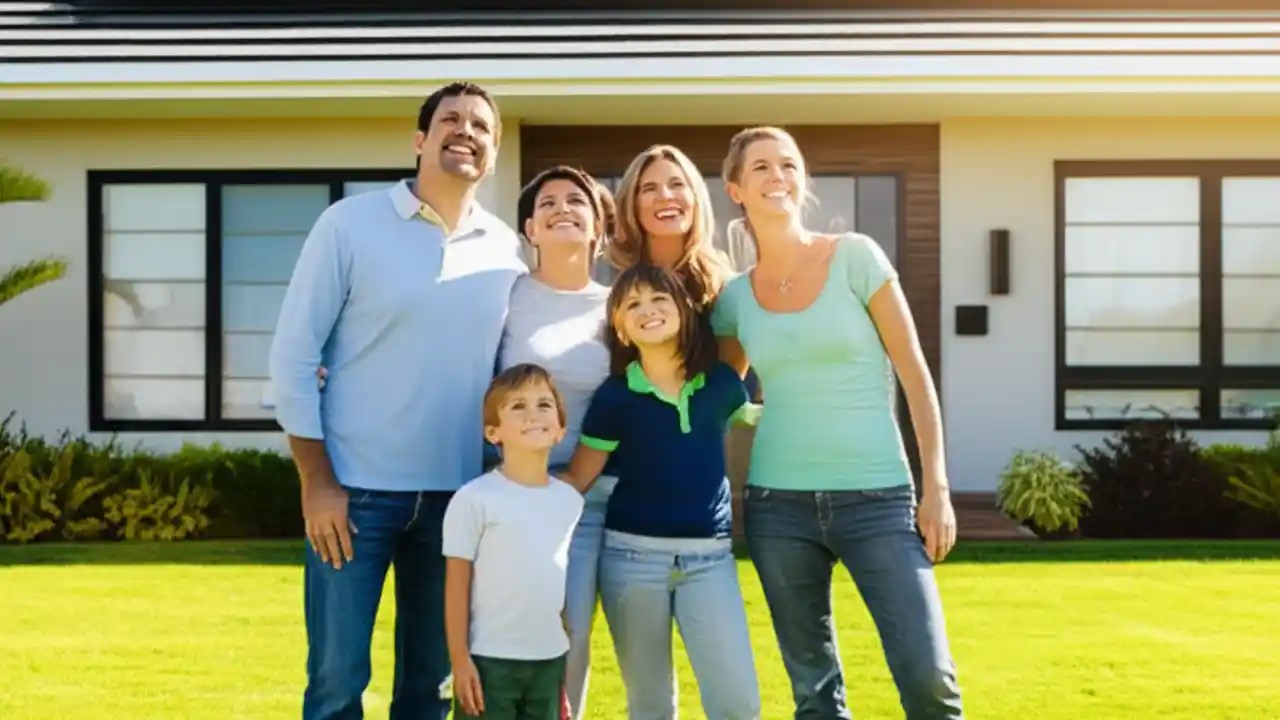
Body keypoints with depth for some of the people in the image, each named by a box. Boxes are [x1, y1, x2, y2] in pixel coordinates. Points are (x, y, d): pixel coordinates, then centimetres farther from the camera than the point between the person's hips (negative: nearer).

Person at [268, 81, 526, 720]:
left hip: (458, 495, 3)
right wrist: (317, 482, -9)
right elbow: (292, 356, -5)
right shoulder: (349, 224, -4)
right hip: (355, 488, -3)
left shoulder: (506, 251, 6)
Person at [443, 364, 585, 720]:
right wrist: (460, 660, -11)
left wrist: (566, 660, 15)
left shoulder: (570, 500, 6)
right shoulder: (475, 498, -10)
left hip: (550, 659, 5)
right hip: (490, 659, -5)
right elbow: (457, 586, -8)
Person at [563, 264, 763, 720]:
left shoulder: (720, 382, 2)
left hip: (709, 556, 1)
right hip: (632, 555, -1)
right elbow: (576, 481, -4)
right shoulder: (614, 396, -4)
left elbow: (758, 418, 26)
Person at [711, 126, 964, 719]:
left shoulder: (855, 256, -2)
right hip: (779, 505, 3)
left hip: (876, 497, -3)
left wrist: (937, 487, -7)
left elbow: (915, 375, -2)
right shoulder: (734, 296, 6)